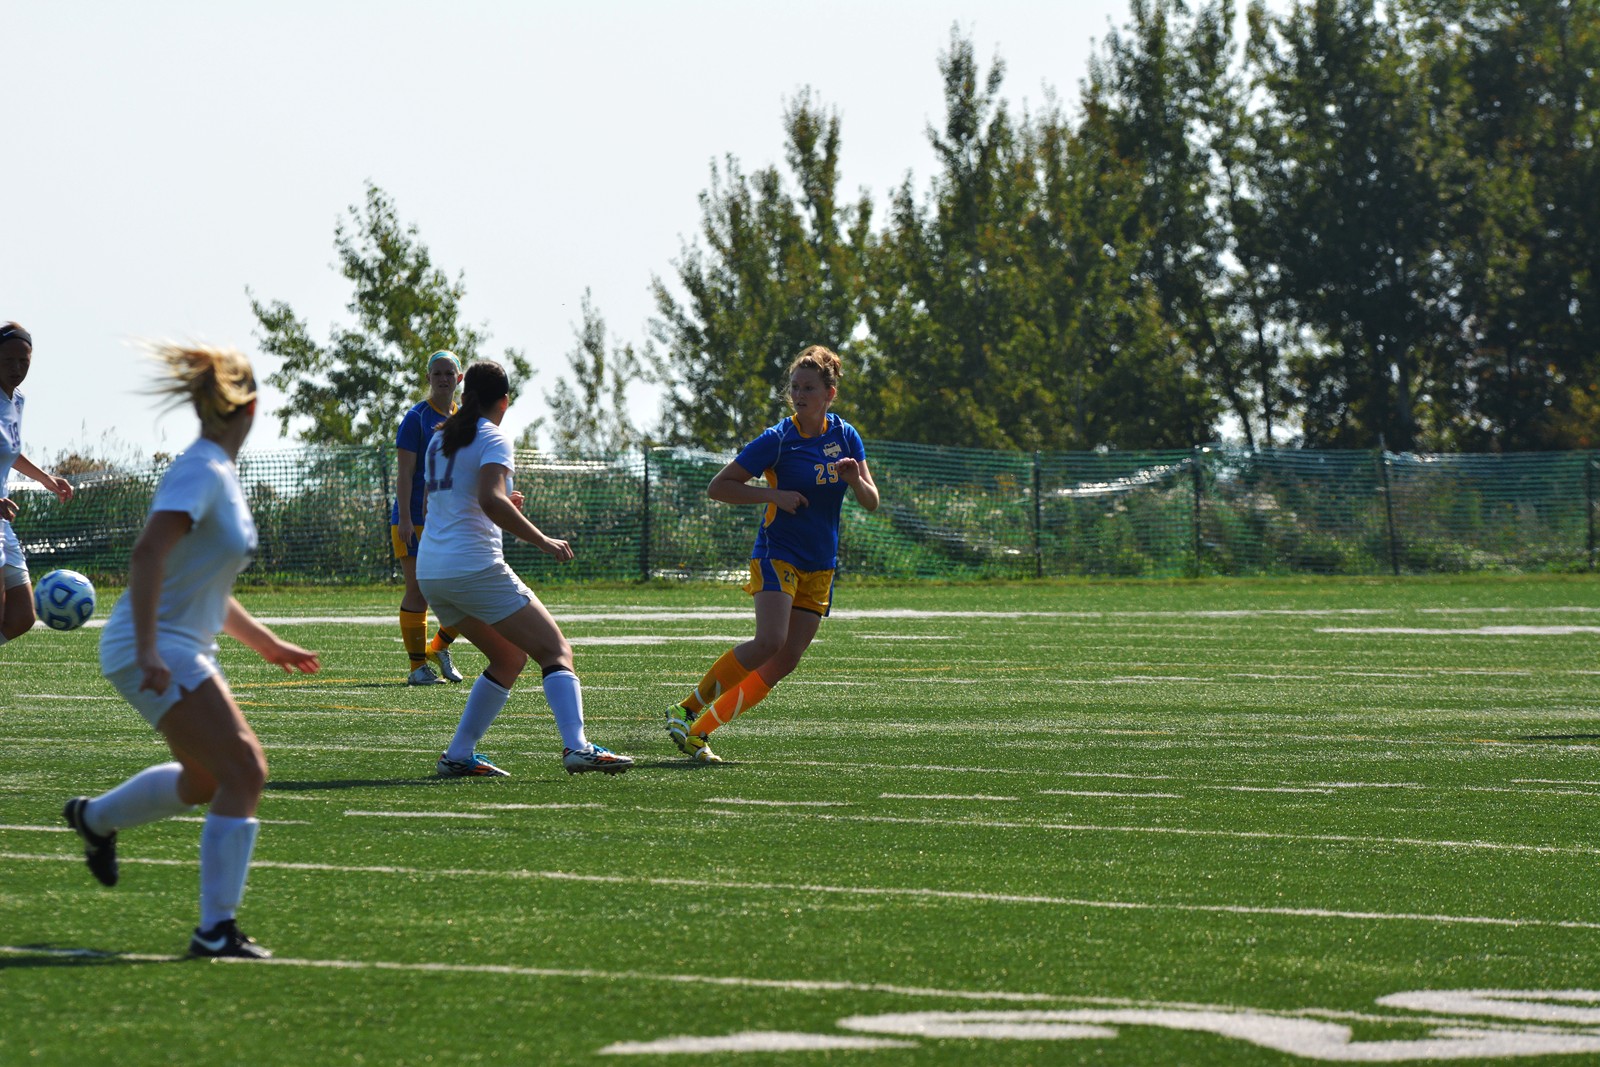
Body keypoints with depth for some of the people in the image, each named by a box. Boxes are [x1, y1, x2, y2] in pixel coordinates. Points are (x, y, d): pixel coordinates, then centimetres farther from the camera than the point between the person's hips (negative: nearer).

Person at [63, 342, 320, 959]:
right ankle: (216, 929, -15)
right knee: (243, 772, -16)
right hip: (157, 652, -10)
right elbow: (148, 553, -28)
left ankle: (95, 818, 46)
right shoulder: (200, 473, -16)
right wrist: (148, 651, -33)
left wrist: (266, 643, 27)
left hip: (181, 650, 10)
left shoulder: (220, 475, 13)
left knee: (205, 780, 23)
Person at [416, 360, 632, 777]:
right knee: (556, 651, -6)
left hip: (430, 571, 8)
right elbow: (490, 500, -23)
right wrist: (542, 541, -18)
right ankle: (576, 746, -26)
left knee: (509, 658, 20)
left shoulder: (439, 441, 18)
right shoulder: (492, 439, -6)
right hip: (475, 567, -8)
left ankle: (458, 755, 12)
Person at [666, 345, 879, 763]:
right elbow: (718, 487, -7)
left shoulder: (845, 437, 5)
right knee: (770, 641, -27)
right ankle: (685, 710, -15)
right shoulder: (778, 440, -9)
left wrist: (856, 480, -14)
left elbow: (872, 502, 8)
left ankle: (699, 730, 3)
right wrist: (774, 495, -17)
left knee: (785, 662, -2)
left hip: (820, 566, 5)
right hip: (777, 554, -5)